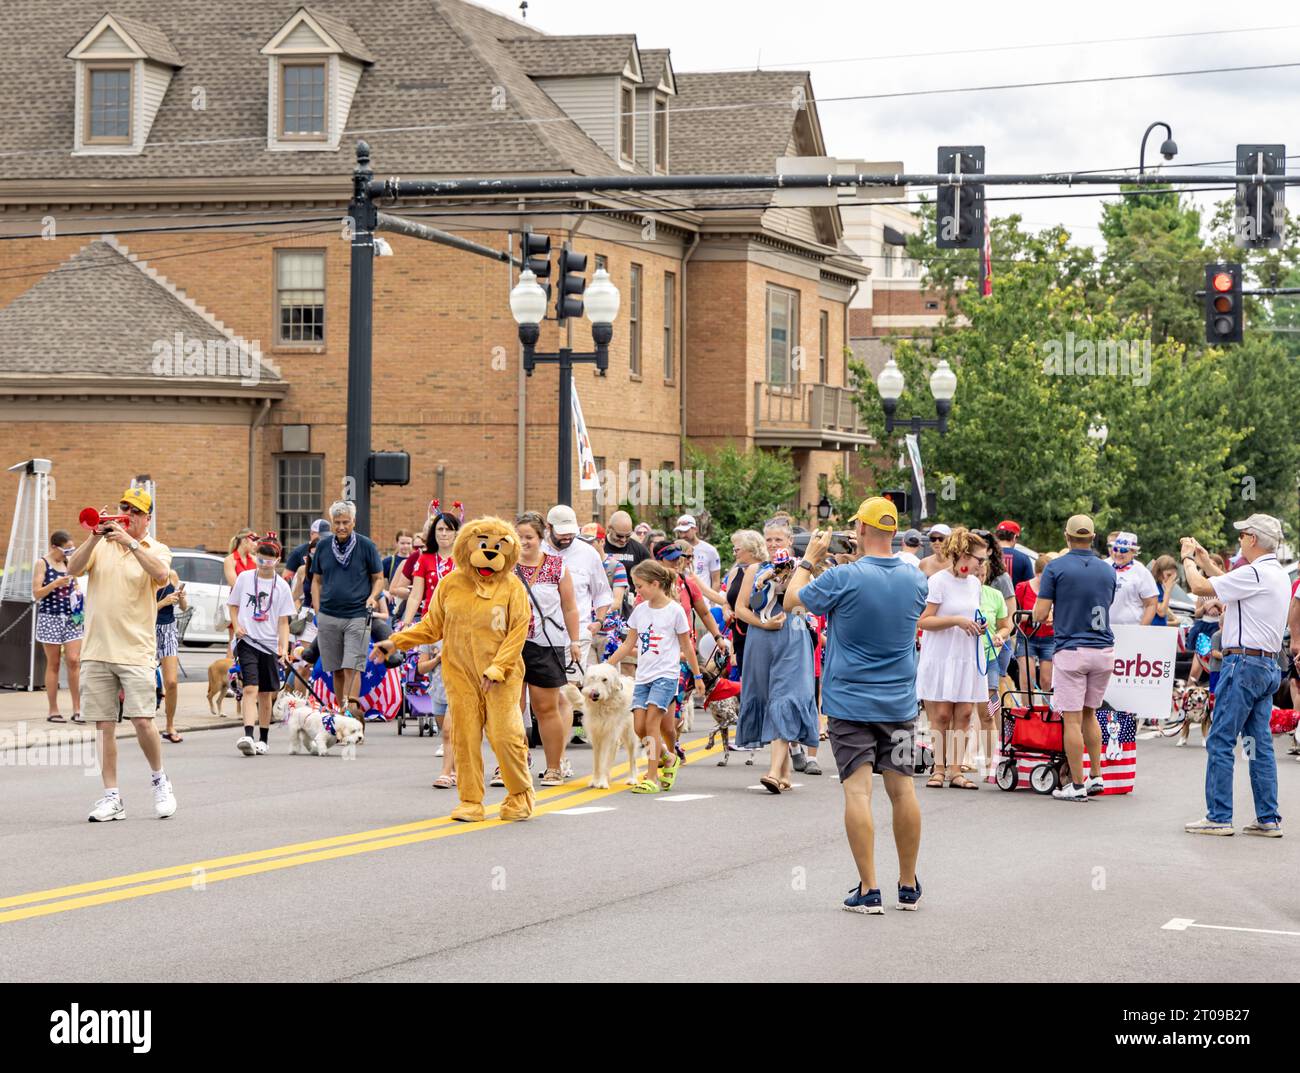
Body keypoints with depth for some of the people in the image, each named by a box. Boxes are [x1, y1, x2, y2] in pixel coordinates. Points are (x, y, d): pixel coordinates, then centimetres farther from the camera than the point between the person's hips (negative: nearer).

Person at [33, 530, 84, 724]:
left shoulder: (70, 563, 11)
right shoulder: (42, 564, -2)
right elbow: (36, 594, -7)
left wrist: (78, 593, 4)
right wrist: (55, 584, -20)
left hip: (72, 618, 4)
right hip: (50, 618, -4)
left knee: (74, 661, -6)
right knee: (53, 664, 1)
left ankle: (77, 709, -3)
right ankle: (53, 710, 6)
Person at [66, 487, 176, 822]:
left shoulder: (156, 549, 4)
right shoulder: (101, 546, 10)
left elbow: (161, 574, -18)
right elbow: (73, 569, -6)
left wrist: (130, 542, -24)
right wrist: (95, 538, -19)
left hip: (135, 650, -3)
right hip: (96, 650, 3)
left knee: (142, 720, -10)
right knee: (104, 725, 3)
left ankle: (159, 779, 13)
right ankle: (112, 797, 8)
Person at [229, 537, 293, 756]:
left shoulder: (282, 586, 2)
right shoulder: (245, 578, 3)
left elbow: (283, 621, 2)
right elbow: (233, 605, 14)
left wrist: (284, 648, -8)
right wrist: (237, 626, -4)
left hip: (269, 644, 1)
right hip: (247, 641, -1)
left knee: (266, 693, 9)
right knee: (250, 688, -16)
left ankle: (263, 739, 20)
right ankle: (248, 736, -26)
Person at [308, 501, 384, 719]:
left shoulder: (366, 546, 0)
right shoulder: (324, 546, 9)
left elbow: (378, 578, 8)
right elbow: (316, 581, 16)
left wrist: (373, 597, -11)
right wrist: (318, 611, 7)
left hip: (357, 615, -3)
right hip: (328, 617, 3)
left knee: (352, 667, -13)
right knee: (336, 669, 6)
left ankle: (352, 708, -16)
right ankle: (341, 711, 13)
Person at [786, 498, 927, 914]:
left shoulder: (843, 578, -15)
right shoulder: (916, 579, 0)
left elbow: (793, 598, 1)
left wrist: (810, 558, 16)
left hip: (850, 703, -4)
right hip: (900, 703, 4)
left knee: (857, 790, -5)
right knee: (902, 789, 10)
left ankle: (868, 890, -8)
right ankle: (909, 887, 19)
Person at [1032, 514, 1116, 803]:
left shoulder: (1055, 568, -6)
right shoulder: (1107, 570, 8)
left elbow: (1039, 614, -7)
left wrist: (1048, 613, 16)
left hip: (1071, 650, -5)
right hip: (1104, 650, 5)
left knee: (1072, 719, -1)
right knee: (1089, 713, 19)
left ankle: (1077, 785, -1)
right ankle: (1096, 776, 17)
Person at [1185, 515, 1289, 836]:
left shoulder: (1253, 574, -16)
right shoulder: (1279, 575, 14)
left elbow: (1199, 587, -13)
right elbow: (1230, 587, 25)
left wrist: (1188, 559, 5)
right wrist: (1205, 560, 30)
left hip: (1244, 663, -9)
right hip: (1269, 666, 9)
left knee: (1220, 742, -5)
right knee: (1260, 743, 10)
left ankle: (1218, 817, -5)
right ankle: (1268, 819, 9)